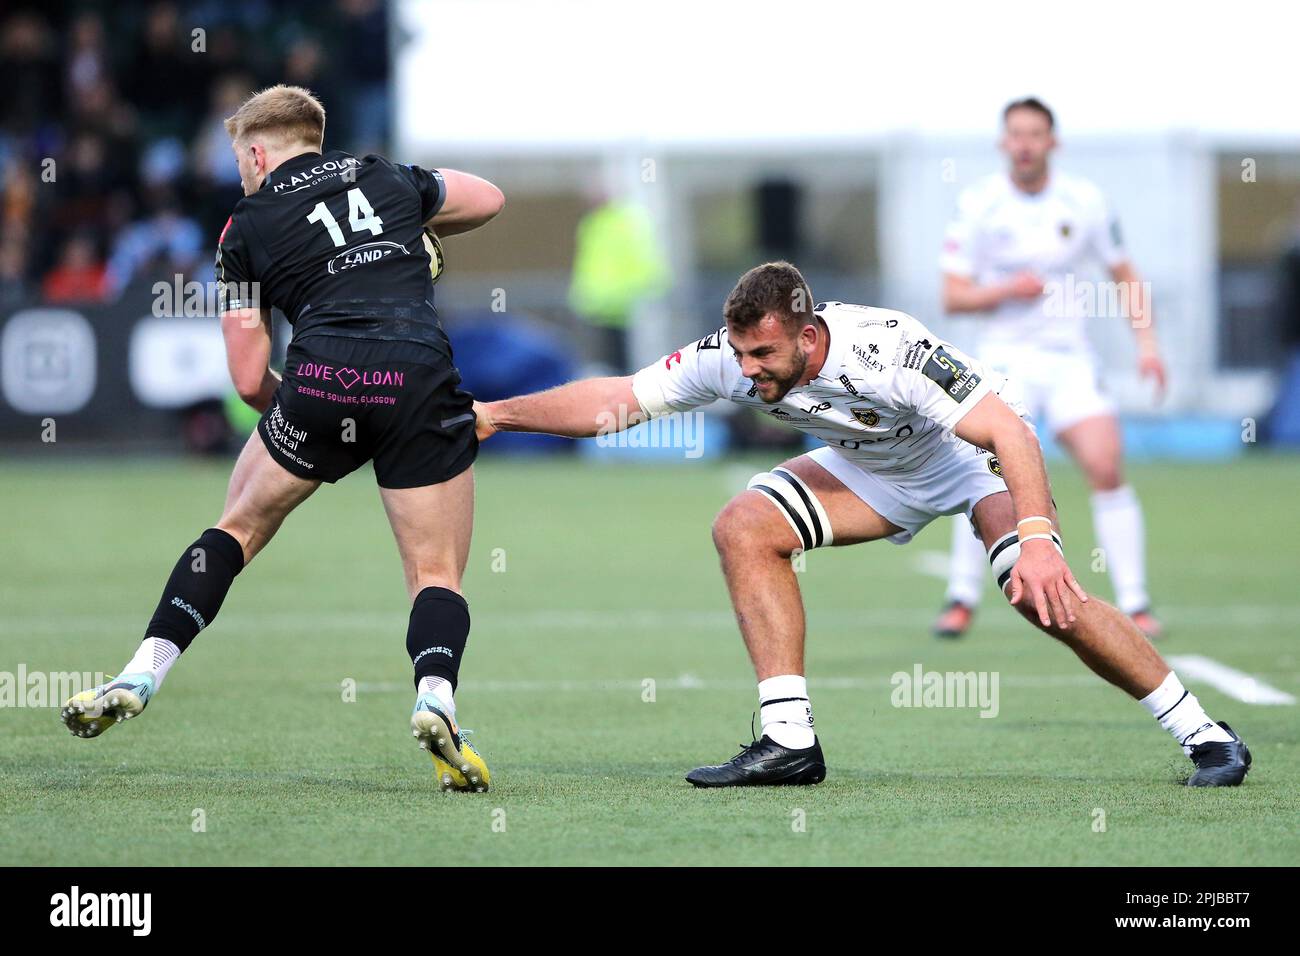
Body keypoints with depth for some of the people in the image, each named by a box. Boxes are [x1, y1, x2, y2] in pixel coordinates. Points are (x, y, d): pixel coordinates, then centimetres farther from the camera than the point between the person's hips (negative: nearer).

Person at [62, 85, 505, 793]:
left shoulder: (248, 229, 15)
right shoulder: (390, 180, 21)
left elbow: (249, 380, 13)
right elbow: (490, 199, 41)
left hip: (323, 378, -1)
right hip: (423, 379, 1)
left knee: (238, 527, 21)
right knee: (438, 575, 8)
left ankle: (141, 676, 16)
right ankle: (435, 700, -20)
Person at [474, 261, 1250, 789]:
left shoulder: (889, 352, -37)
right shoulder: (731, 358, -21)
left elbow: (1008, 431, -39)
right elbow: (613, 401, -13)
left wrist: (1037, 537, -52)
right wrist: (495, 414, -18)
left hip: (975, 451, -6)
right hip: (879, 465, 6)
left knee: (1044, 594, -28)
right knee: (744, 528, -14)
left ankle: (1205, 736, -14)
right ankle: (791, 741, -13)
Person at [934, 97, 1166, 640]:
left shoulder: (1085, 202, 3)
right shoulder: (978, 205, -2)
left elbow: (1124, 277, 14)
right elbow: (953, 296, -1)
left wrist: (1146, 342, 2)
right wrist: (1006, 290, -19)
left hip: (1069, 359, 2)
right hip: (1005, 357, -2)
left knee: (1105, 467, -14)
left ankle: (1134, 604, -6)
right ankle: (962, 599, -2)